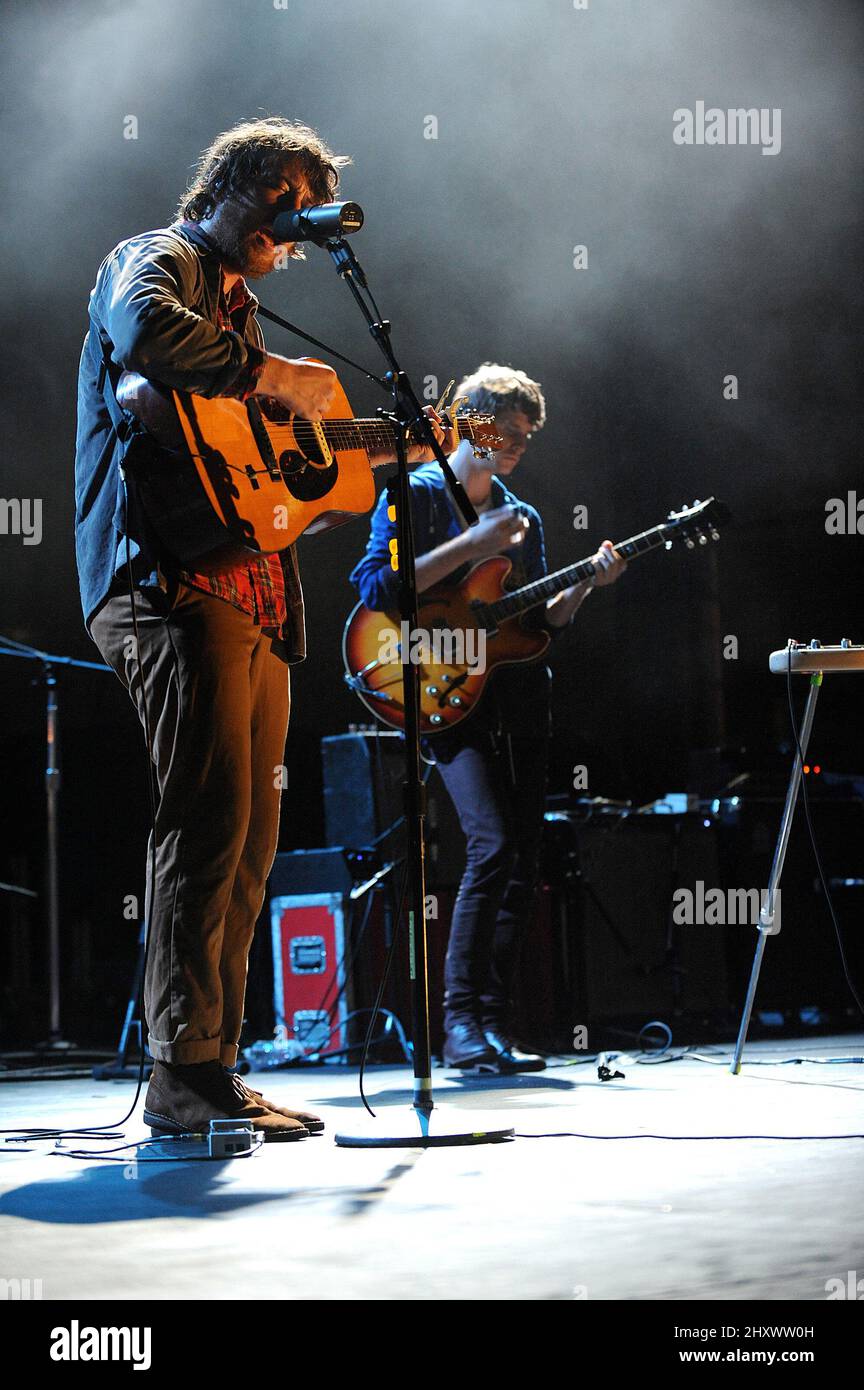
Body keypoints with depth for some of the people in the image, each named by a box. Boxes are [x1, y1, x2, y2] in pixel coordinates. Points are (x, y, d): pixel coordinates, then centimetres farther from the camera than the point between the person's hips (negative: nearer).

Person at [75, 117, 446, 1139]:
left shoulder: (236, 312, 31)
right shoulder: (157, 261, 3)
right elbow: (143, 330, -23)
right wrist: (275, 376, -15)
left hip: (252, 602, 10)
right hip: (171, 583, -10)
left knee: (248, 842, 6)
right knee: (211, 821, -17)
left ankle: (212, 1067, 10)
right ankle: (185, 1073, -16)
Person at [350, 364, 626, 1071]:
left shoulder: (522, 517, 19)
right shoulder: (413, 495, 1)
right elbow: (377, 586, -14)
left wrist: (588, 583, 0)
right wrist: (473, 544, -15)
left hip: (519, 698, 7)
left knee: (523, 862, 1)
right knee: (493, 845, -21)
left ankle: (497, 1025, 5)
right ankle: (461, 1021, -15)